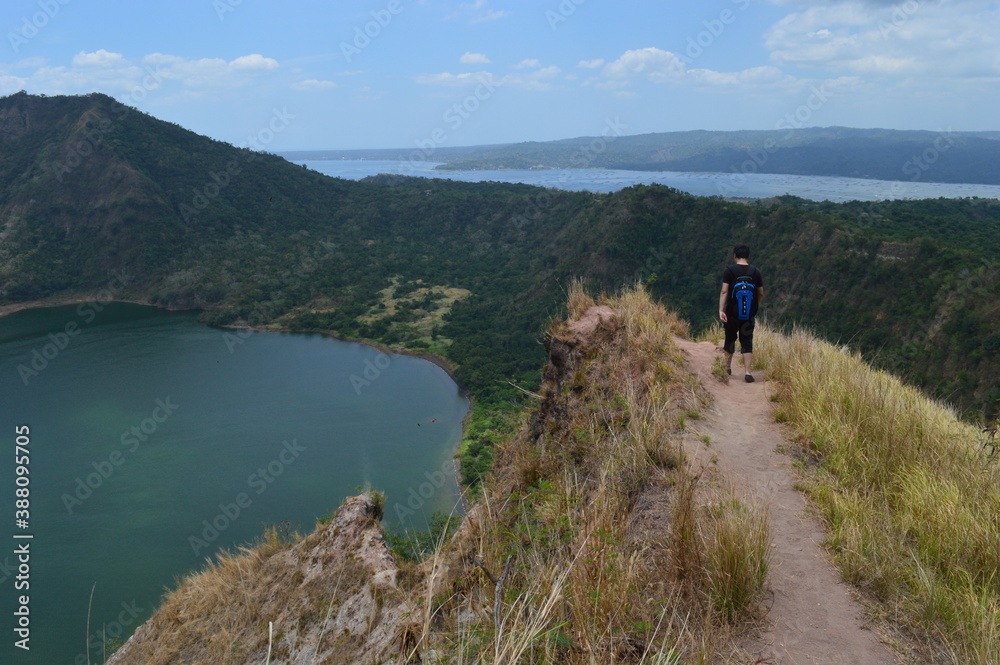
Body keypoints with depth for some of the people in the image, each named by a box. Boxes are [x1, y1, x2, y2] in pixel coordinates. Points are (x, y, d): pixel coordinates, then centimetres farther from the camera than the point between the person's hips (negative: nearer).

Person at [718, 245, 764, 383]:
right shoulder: (755, 272, 2)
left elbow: (724, 291, -14)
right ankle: (748, 372, -7)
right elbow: (761, 294, 7)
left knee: (730, 339, 14)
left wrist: (721, 310, -16)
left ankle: (728, 368, 30)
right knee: (747, 342, 3)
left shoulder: (730, 271, -6)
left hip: (732, 312, -1)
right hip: (749, 313, 2)